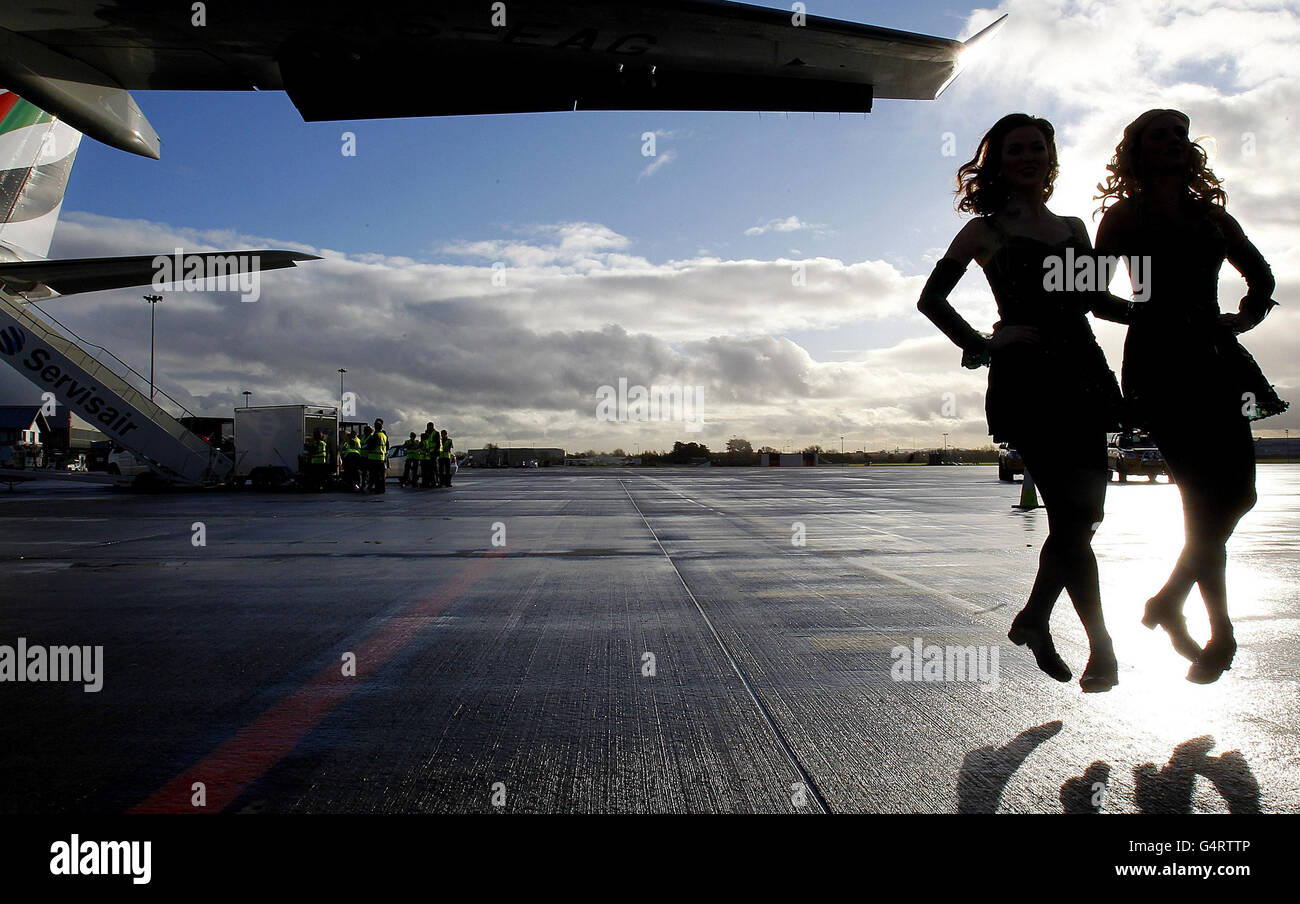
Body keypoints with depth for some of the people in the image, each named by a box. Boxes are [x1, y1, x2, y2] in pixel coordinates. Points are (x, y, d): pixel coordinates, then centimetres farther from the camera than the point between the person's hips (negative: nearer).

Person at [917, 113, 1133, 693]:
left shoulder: (1073, 228, 19)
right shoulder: (985, 231, 5)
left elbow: (1097, 301, 22)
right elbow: (931, 298, 4)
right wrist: (982, 346, -5)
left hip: (1083, 373, 6)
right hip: (1026, 378, -5)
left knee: (1082, 514, 5)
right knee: (1072, 516, -9)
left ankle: (1033, 620, 25)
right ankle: (1102, 650, 0)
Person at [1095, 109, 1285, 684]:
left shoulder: (1210, 213, 20)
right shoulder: (1124, 215, 6)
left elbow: (1258, 272, 31)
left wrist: (1248, 315, 16)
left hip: (1214, 359, 6)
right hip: (1160, 361, -6)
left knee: (1234, 493, -1)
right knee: (1211, 497, -11)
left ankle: (1169, 600, 16)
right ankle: (1219, 633, 0)